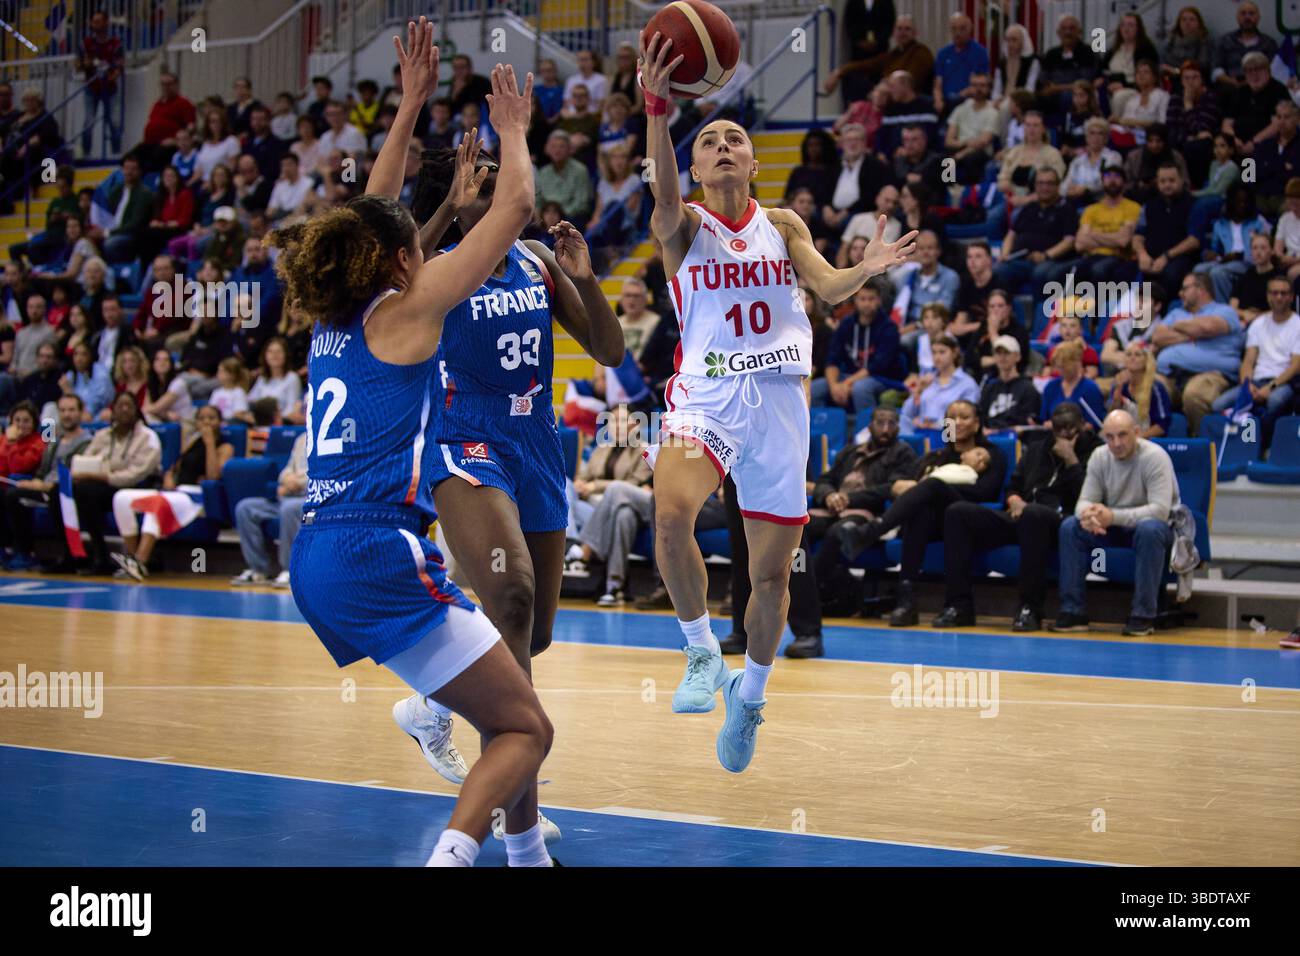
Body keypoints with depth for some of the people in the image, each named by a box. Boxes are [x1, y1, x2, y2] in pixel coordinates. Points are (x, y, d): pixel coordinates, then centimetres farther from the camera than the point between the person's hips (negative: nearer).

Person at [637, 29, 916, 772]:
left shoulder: (783, 225, 12)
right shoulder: (682, 226, 3)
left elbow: (829, 287, -2)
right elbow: (665, 192, -20)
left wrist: (867, 269, -26)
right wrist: (657, 107, -38)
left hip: (779, 401, 3)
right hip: (706, 395, -2)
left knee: (773, 574, 5)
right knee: (670, 513, -32)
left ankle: (751, 695, 30)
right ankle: (703, 652, -10)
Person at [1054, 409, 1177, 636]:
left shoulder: (1155, 457, -20)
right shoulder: (1099, 457, -4)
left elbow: (1161, 509, -29)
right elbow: (1085, 500, -5)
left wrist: (1113, 516, -40)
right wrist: (1087, 514, -32)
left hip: (1154, 527, -5)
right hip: (1115, 530, 5)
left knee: (1149, 529, -39)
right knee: (1070, 526, -18)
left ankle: (1143, 615, -31)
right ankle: (1073, 612, -16)